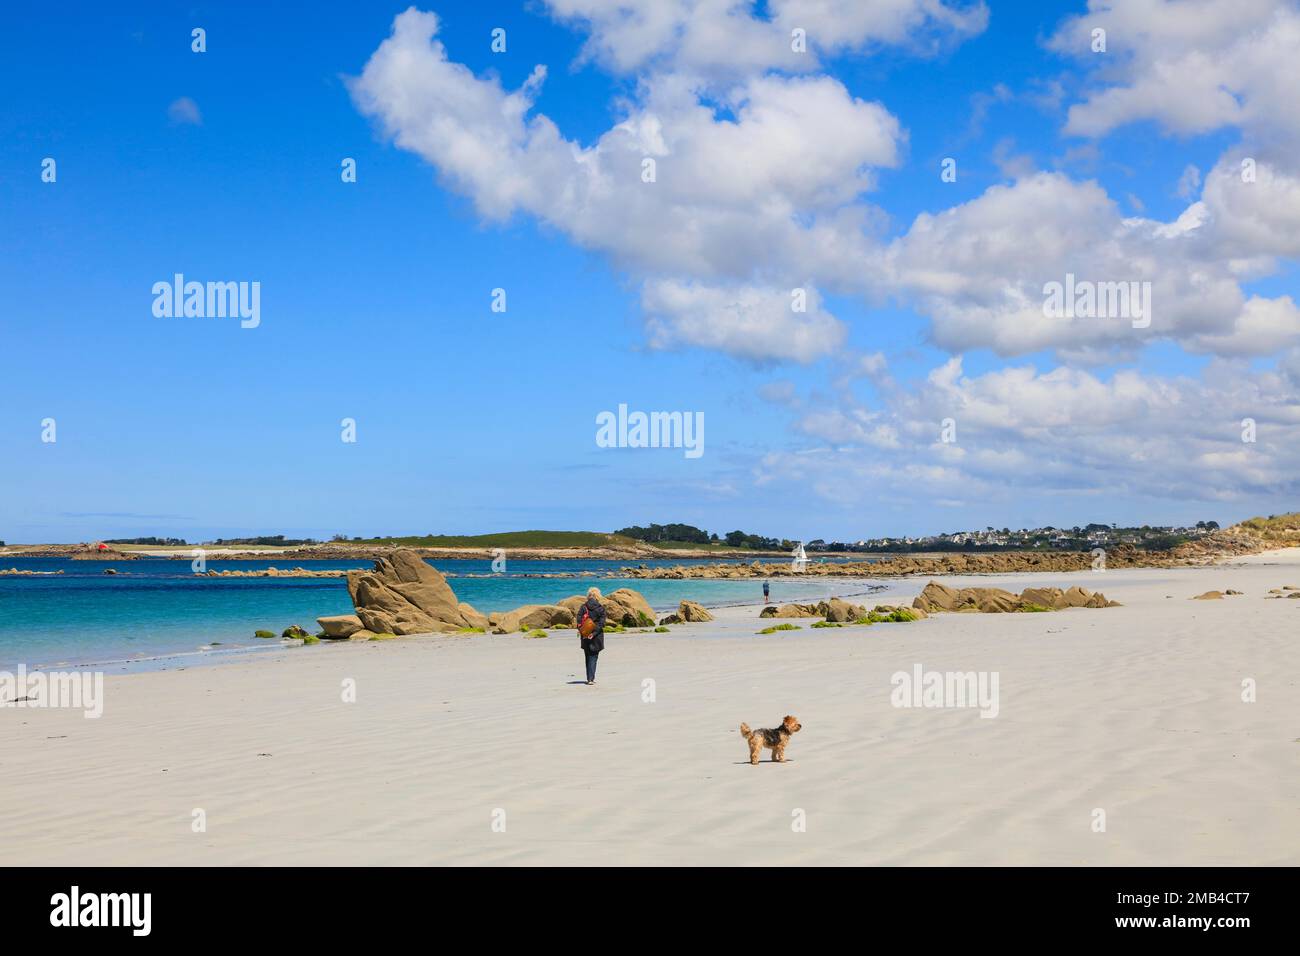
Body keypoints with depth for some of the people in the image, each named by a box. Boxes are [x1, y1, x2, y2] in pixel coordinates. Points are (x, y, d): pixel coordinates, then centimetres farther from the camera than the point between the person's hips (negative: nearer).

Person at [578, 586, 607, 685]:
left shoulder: (583, 607, -2)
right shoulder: (601, 608, -5)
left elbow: (579, 621, -7)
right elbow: (601, 623, -11)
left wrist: (581, 632, -6)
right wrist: (594, 633, -11)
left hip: (585, 636, 2)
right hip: (597, 637, -2)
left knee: (588, 657, 15)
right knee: (593, 657, 3)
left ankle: (590, 678, 18)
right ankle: (591, 678, -6)